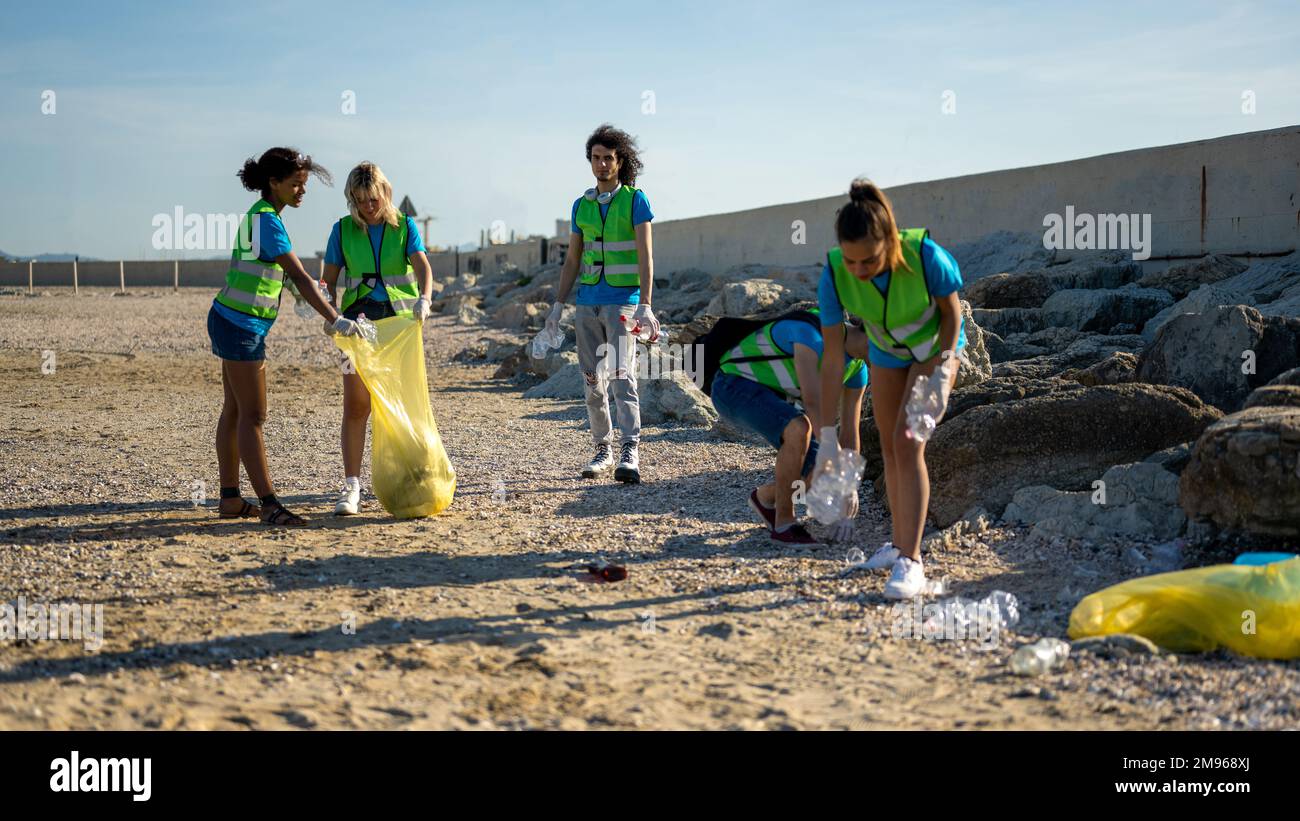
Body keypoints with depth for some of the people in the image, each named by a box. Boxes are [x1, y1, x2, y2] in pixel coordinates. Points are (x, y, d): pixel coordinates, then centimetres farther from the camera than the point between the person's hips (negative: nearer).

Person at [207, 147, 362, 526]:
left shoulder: (258, 215, 13)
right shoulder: (268, 221, -17)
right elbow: (300, 277, -24)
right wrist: (336, 320, -27)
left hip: (231, 321, 10)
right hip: (241, 326, -10)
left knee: (234, 410, 11)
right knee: (252, 416, -9)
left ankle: (230, 499, 16)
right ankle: (269, 505, -8)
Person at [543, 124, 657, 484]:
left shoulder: (635, 200, -2)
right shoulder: (582, 205, 12)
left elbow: (645, 257, -9)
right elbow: (572, 260, 16)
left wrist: (645, 306, -19)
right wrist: (558, 305, 8)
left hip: (623, 301, -5)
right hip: (588, 302, 5)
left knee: (622, 375, -18)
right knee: (593, 381, 7)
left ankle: (630, 454, -24)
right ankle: (603, 450, 17)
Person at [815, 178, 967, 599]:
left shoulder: (924, 256, -39)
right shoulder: (834, 275, -31)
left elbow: (951, 313, -18)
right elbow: (832, 360, -26)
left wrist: (937, 373, -23)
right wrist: (828, 436, -25)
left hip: (935, 347, -3)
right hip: (886, 352, 4)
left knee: (907, 443, -15)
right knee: (889, 447, 12)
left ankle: (910, 561, -14)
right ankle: (900, 542, 30)